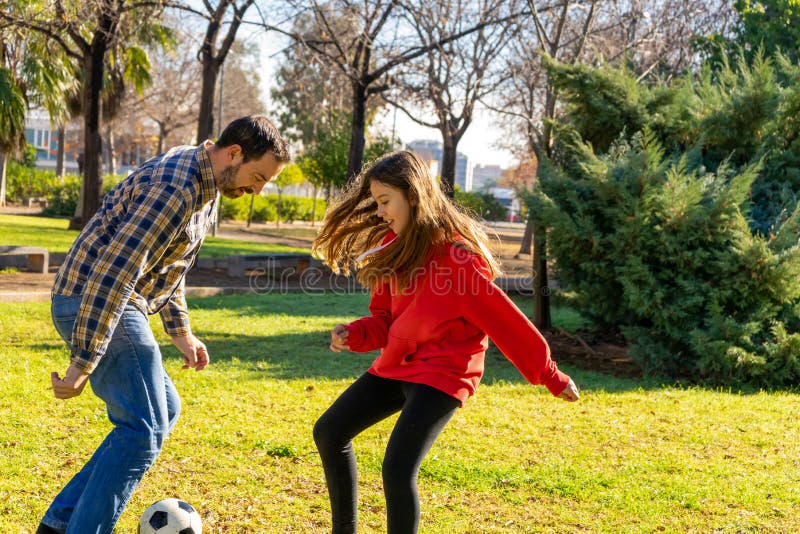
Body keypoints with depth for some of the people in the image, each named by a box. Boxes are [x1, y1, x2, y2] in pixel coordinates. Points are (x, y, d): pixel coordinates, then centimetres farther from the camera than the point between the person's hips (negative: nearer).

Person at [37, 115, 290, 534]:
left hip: (116, 304, 11)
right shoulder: (176, 186, -22)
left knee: (163, 409, 15)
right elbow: (114, 272, -28)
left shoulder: (203, 184, 12)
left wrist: (180, 331, 17)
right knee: (144, 429, -11)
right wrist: (83, 363, -28)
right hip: (93, 306, -11)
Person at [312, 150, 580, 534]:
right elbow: (384, 319, 9)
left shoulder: (455, 255, -22)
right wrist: (354, 335, -13)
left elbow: (505, 320, -17)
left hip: (443, 372, -9)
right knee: (329, 433, 13)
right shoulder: (393, 246, 2)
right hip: (395, 365, 9)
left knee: (398, 468, -20)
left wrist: (550, 376, -12)